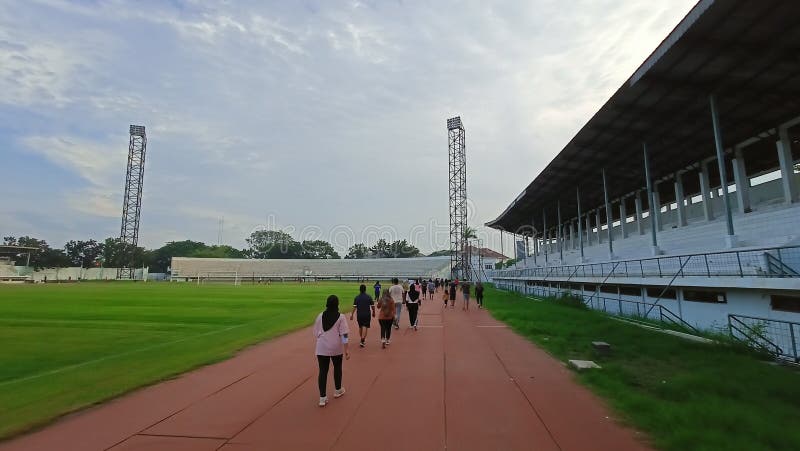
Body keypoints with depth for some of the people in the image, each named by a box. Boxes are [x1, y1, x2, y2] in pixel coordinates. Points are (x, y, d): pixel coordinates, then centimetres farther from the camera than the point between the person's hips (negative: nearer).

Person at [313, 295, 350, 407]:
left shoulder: (320, 316, -1)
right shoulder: (340, 317, -8)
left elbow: (316, 333, 5)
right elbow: (344, 335, -12)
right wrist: (346, 349, -10)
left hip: (322, 348, 1)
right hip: (336, 347, -1)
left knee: (323, 371, 5)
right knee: (337, 368, 20)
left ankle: (322, 397, 3)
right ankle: (338, 390, 36)